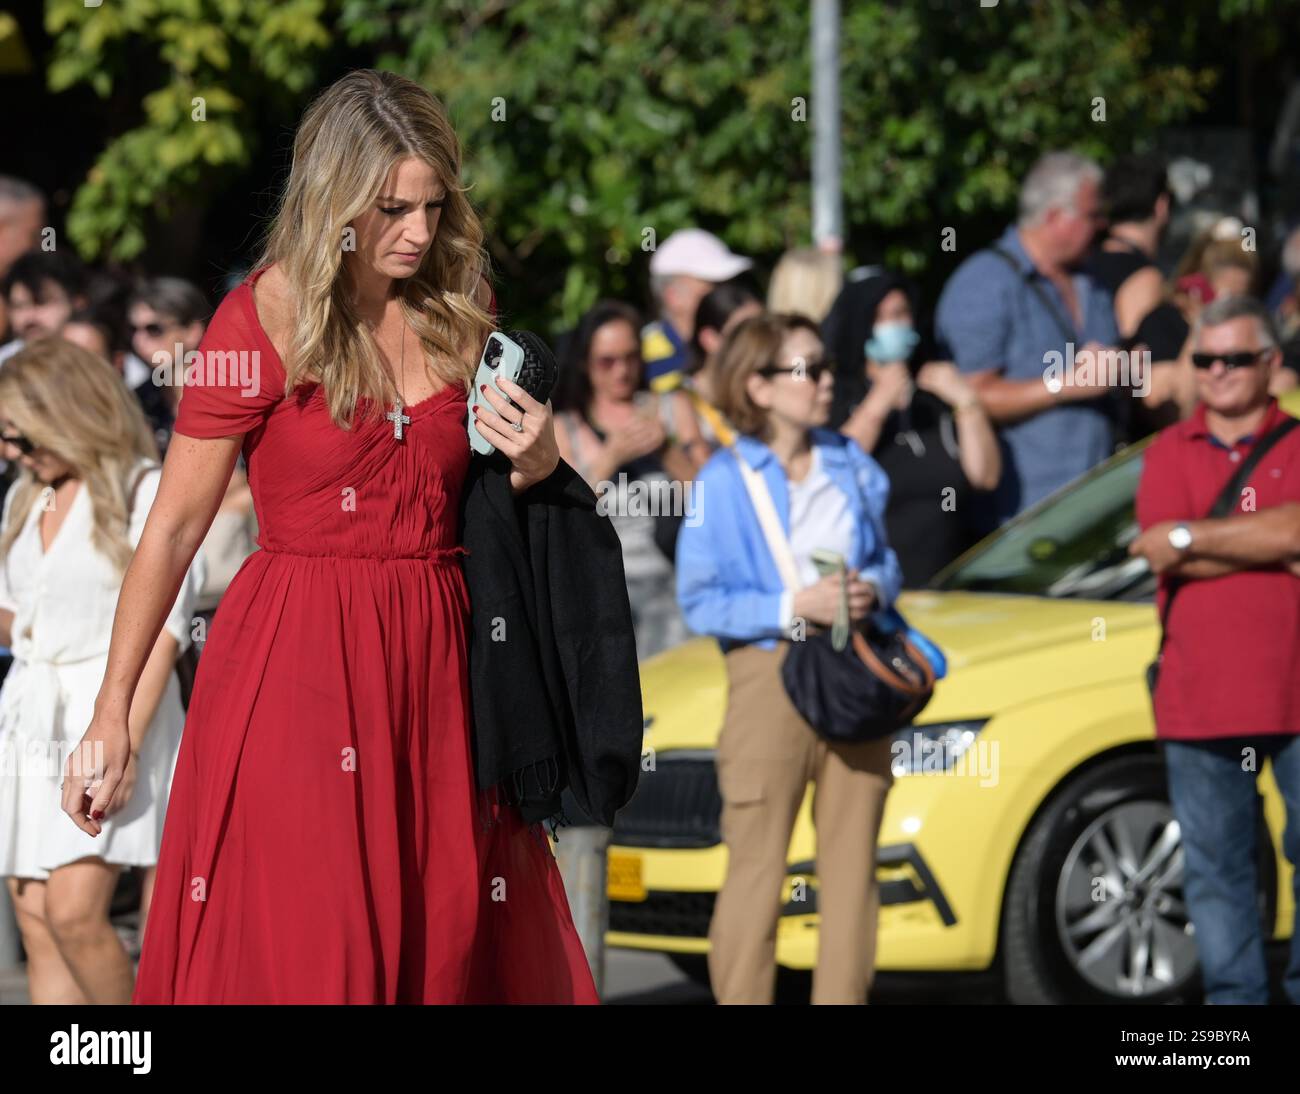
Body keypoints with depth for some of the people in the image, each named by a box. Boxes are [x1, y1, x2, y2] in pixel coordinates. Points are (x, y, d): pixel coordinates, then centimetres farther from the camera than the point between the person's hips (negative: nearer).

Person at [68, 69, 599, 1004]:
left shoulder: (458, 314, 7)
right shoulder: (265, 317, -7)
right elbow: (175, 524, -4)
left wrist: (535, 463, -3)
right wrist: (113, 709, -6)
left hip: (434, 661, 5)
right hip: (294, 660, -4)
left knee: (452, 945, 5)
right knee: (288, 951, -3)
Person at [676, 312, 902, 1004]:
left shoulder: (850, 466, 11)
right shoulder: (725, 481, -4)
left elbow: (886, 559, 19)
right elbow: (700, 602, -8)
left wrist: (873, 589, -4)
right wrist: (794, 607, -17)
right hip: (770, 676, -5)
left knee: (852, 863, 5)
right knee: (757, 868, -4)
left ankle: (843, 997, 10)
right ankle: (742, 997, -1)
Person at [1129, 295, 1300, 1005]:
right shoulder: (1171, 453, 13)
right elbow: (1163, 556, -3)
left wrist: (1190, 537, -9)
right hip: (1200, 699, 2)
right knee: (1215, 865, 5)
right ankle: (1234, 996, 10)